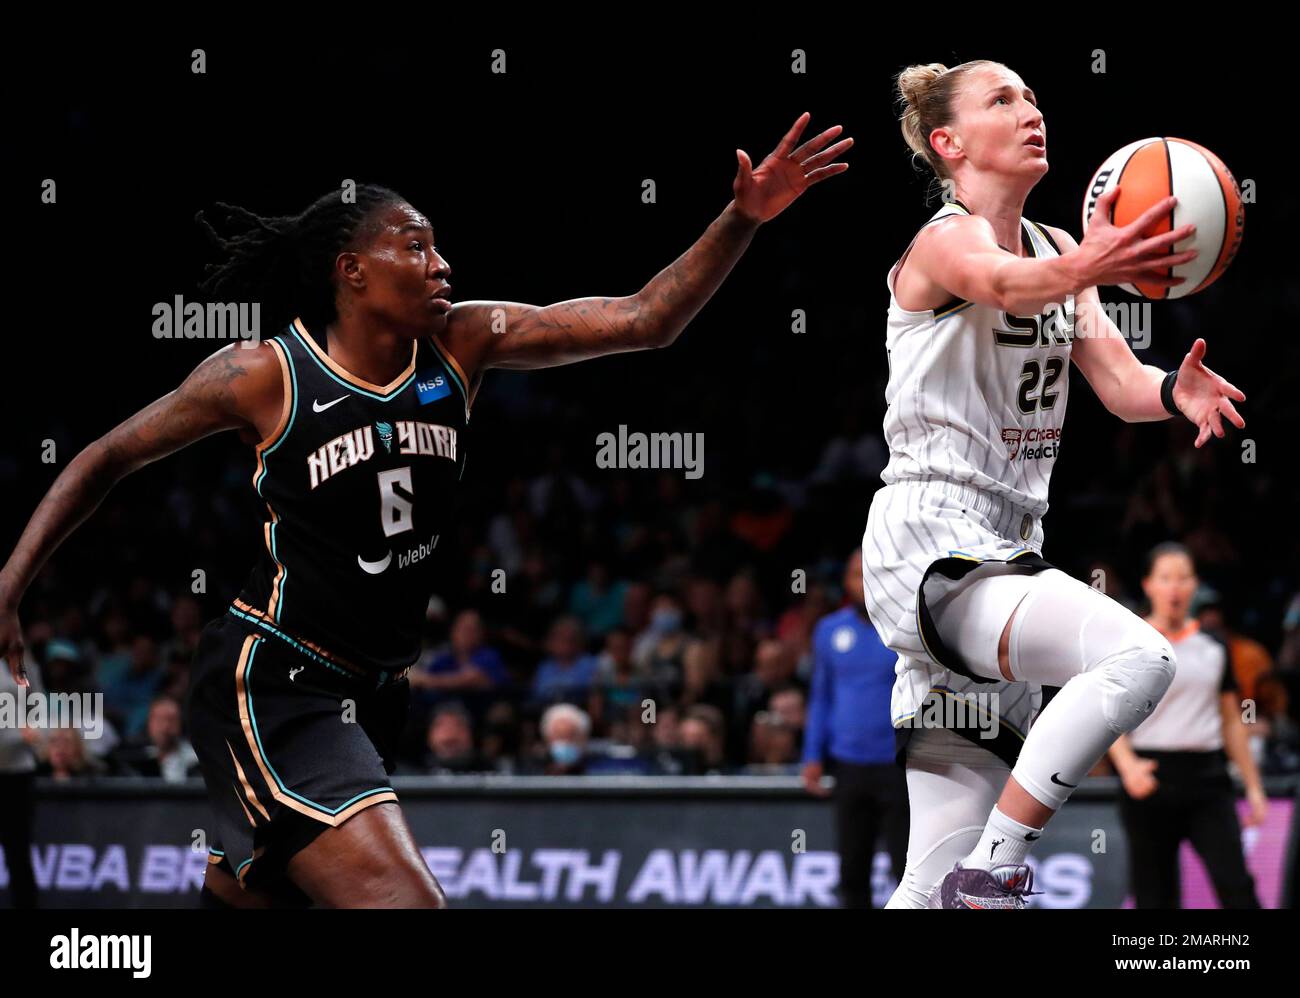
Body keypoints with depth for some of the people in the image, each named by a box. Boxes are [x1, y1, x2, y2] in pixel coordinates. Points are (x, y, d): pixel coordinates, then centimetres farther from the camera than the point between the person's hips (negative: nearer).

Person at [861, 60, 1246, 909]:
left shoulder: (1054, 246, 16)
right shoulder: (946, 241, -9)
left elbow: (1119, 381, 4)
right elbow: (1007, 284, -34)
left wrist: (1176, 392, -19)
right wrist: (1089, 267, -56)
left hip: (1006, 556, 8)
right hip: (930, 548, -8)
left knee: (939, 883, 4)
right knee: (1138, 657, -31)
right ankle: (994, 871, -25)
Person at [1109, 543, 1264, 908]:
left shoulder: (1213, 646, 12)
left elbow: (1231, 721, 18)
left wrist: (1253, 786, 13)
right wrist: (1128, 765, -25)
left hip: (1207, 778, 2)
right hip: (1151, 779, -2)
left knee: (1236, 884, -12)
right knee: (1155, 893, 1)